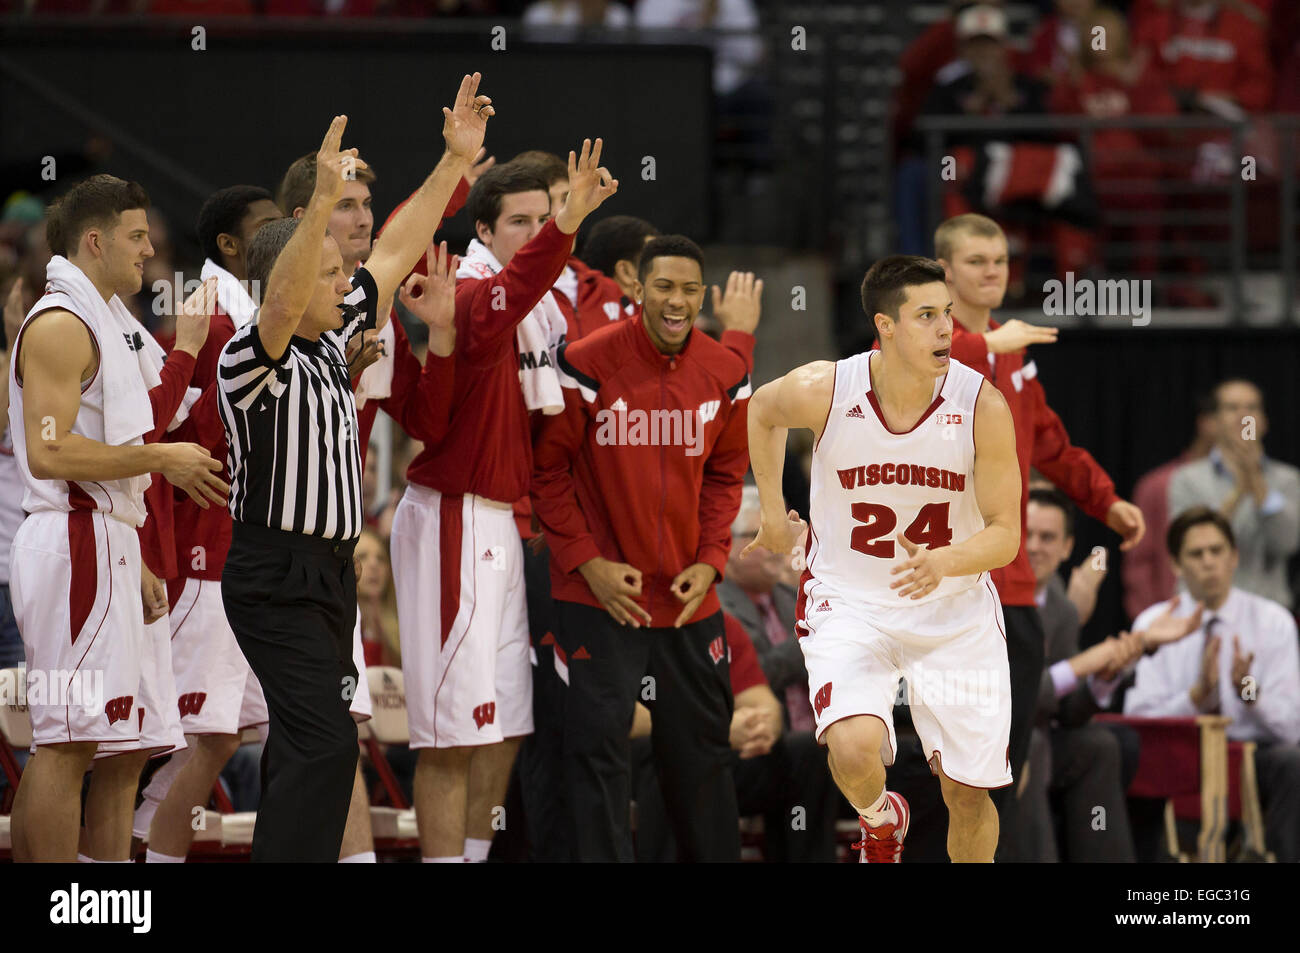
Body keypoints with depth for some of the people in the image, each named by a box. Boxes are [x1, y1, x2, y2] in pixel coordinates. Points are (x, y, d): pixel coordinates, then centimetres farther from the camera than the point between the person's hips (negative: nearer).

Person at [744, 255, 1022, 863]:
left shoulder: (982, 407, -18)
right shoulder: (823, 391, -18)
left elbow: (1006, 534, -14)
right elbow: (762, 410, 7)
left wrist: (942, 563, -35)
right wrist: (772, 513, 12)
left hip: (955, 611, 1)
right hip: (849, 603, -1)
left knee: (969, 794, 3)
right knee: (854, 748, -26)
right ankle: (880, 821, 11)